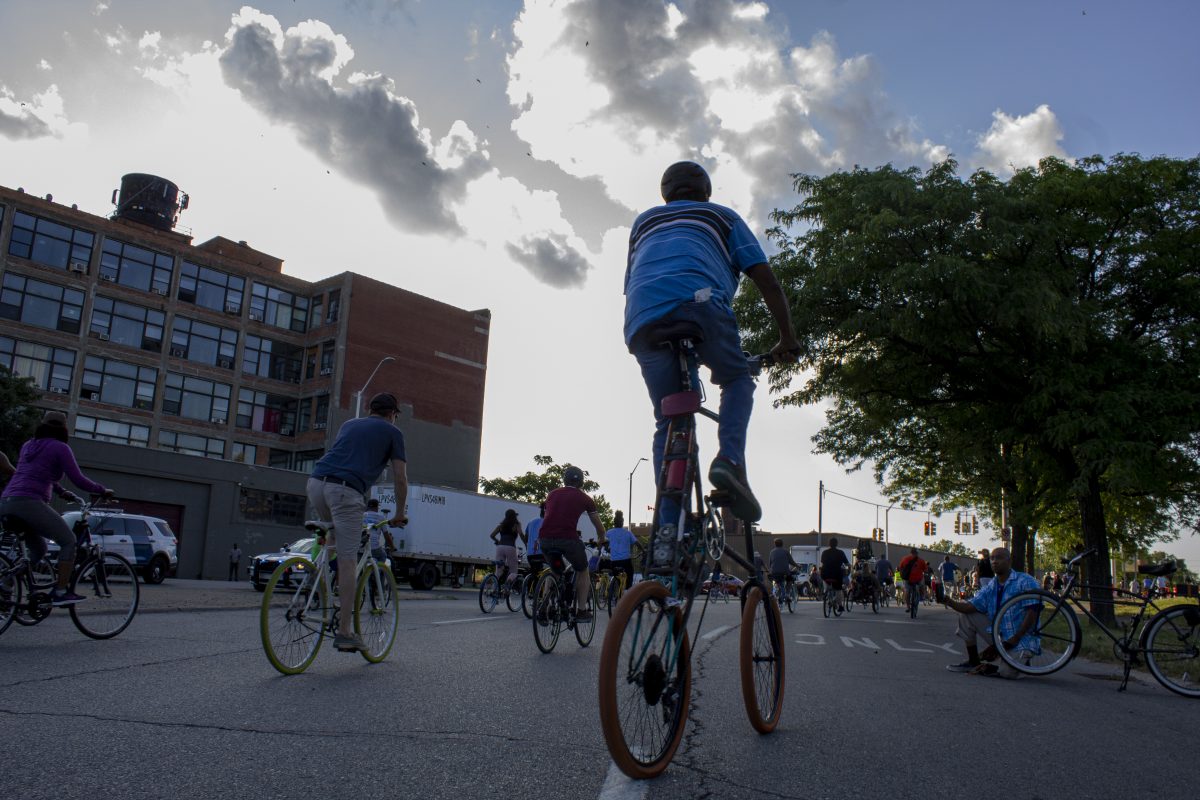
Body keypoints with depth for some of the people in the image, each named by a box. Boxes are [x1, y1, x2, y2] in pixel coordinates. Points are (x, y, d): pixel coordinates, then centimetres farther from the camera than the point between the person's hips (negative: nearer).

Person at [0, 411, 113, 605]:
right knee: (69, 540, 5)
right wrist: (102, 490, 12)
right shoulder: (60, 447, 0)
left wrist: (62, 492, 43)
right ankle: (61, 593, -2)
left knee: (38, 550, 23)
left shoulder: (28, 445, 23)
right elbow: (78, 480, -3)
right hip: (30, 503, -8)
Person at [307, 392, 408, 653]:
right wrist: (399, 514, 23)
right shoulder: (392, 432, 16)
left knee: (335, 533, 34)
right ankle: (345, 631, 0)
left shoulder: (349, 424, 30)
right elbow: (400, 478, 11)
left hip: (315, 482, 5)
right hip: (345, 490, -5)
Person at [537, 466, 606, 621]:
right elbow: (599, 526, 23)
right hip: (567, 538, -3)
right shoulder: (584, 499, 14)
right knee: (583, 571, 21)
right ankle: (581, 611, 15)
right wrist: (601, 540, 44)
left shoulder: (553, 494, 22)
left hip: (545, 539, 4)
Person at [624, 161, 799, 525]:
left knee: (667, 424, 13)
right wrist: (787, 338, 25)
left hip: (642, 318, 3)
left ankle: (667, 529, 4)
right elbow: (766, 280, 19)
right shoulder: (722, 215, 29)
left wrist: (640, 346, 43)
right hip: (698, 301, -3)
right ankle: (730, 460, -6)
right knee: (737, 380, 21)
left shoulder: (643, 220, 39)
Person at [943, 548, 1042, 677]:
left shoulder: (1026, 582, -8)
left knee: (1008, 672, -33)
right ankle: (973, 662, 5)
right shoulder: (990, 588, 10)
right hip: (998, 635, 6)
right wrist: (949, 602, -25)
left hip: (1021, 639, -6)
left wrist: (1014, 639, -20)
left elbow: (1033, 613, -17)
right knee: (966, 613, -2)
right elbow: (970, 606, -4)